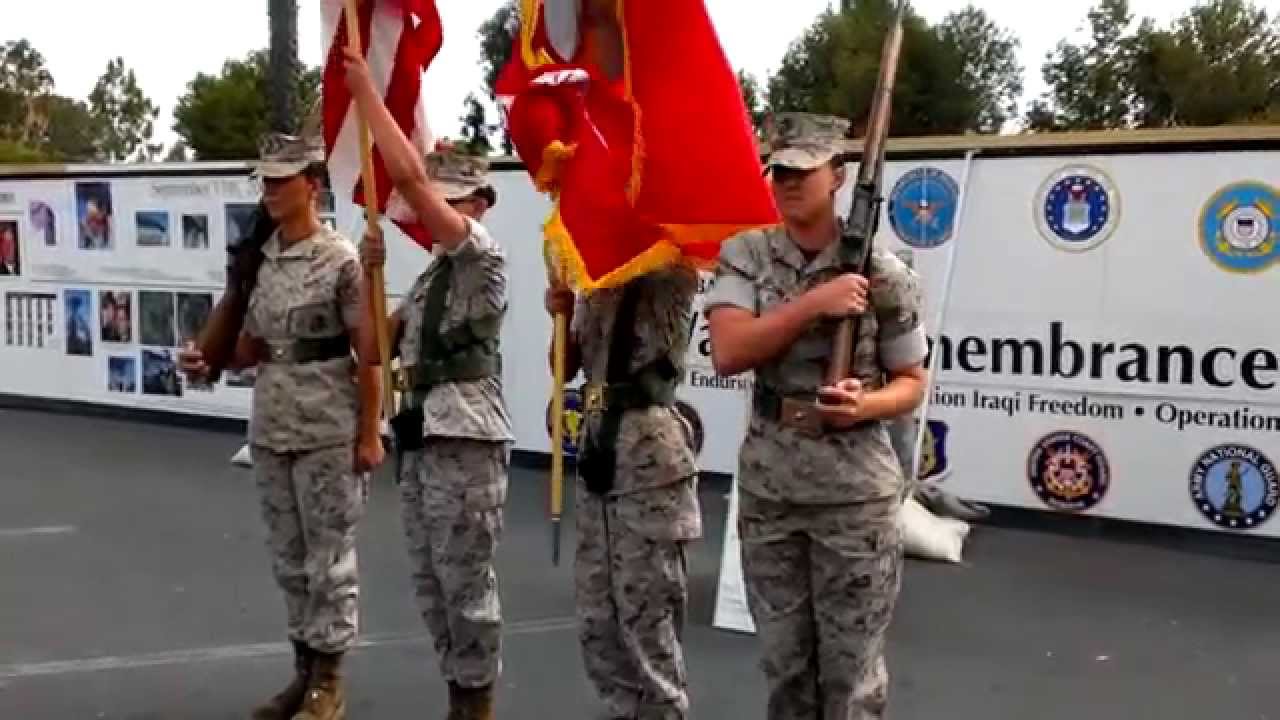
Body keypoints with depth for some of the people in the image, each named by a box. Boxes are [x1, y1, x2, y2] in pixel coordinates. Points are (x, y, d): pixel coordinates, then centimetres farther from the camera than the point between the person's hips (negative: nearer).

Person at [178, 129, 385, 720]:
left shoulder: (340, 260, -10)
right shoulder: (257, 258, 8)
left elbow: (368, 354, -9)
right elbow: (252, 345, 15)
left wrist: (369, 433, -11)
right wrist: (209, 362, -4)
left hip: (329, 435, -6)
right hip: (269, 432, 7)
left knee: (329, 558, 2)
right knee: (288, 559, 14)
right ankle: (304, 671, 27)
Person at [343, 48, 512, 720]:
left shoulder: (483, 254, -9)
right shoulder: (432, 274, 19)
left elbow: (408, 174, -20)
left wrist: (366, 91, -13)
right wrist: (372, 270, 8)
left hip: (465, 442, -9)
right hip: (421, 439, 9)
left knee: (467, 585, -1)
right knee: (432, 586, 13)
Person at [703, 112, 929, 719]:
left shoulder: (881, 272, -6)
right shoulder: (744, 256, -1)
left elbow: (912, 383, 1)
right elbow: (728, 353, -15)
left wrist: (866, 405, -20)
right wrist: (814, 303, -22)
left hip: (855, 489, -2)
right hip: (767, 484, 2)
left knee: (852, 669, 5)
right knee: (783, 661, 15)